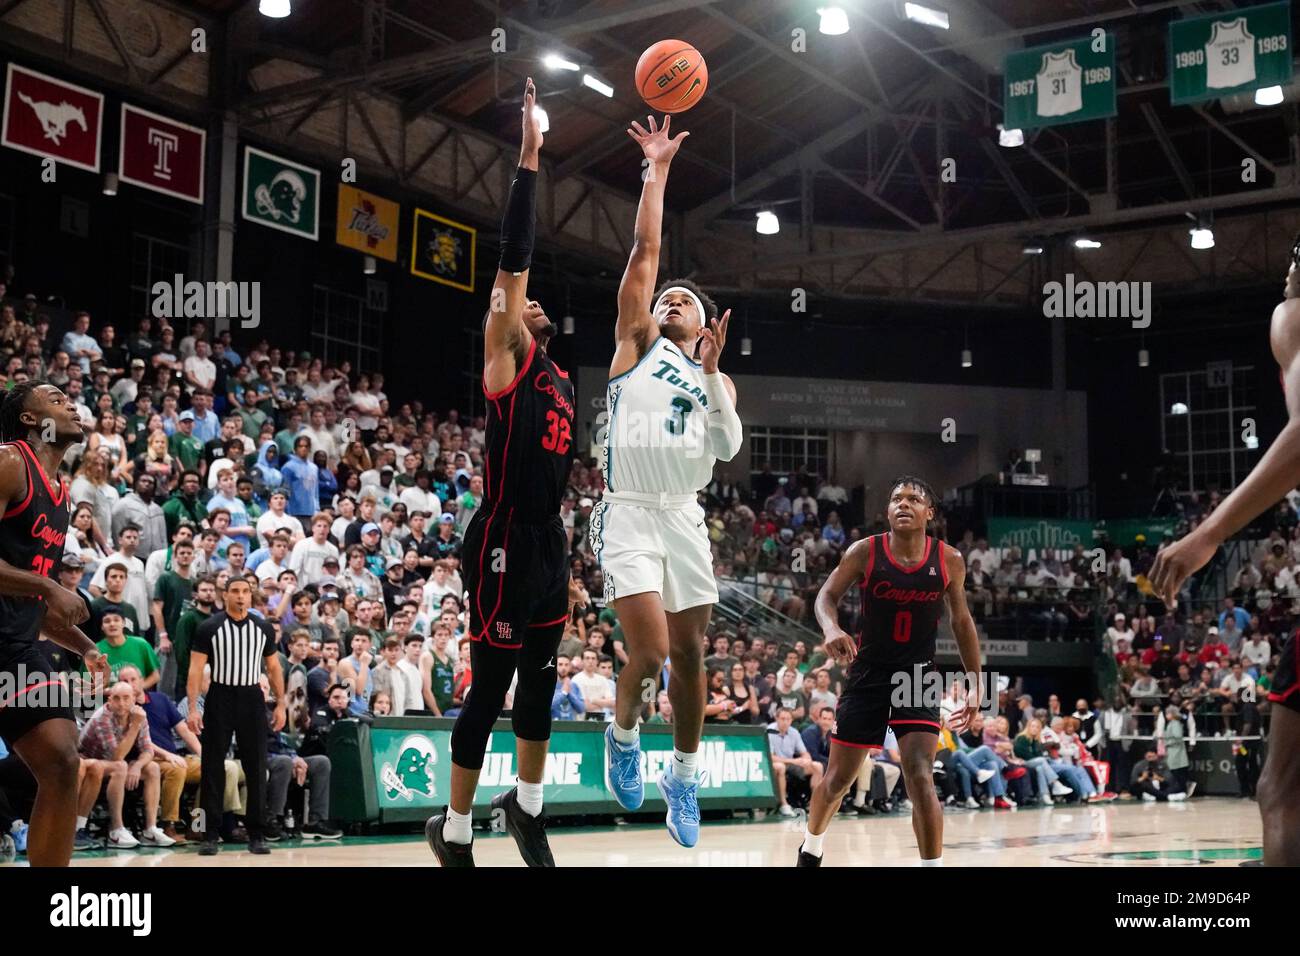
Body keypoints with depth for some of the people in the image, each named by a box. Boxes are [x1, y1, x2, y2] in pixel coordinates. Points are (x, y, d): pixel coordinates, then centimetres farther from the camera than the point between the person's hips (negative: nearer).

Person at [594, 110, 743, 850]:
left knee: (690, 653, 9)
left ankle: (684, 777, 25)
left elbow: (728, 448, -3)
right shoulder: (639, 341, 7)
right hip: (630, 516, -4)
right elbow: (646, 250, -1)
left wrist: (712, 371, -10)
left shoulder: (719, 380, 16)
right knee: (650, 651, -16)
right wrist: (658, 169, -2)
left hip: (686, 518, 4)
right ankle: (623, 733, 15)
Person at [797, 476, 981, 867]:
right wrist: (831, 628, -28)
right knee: (838, 778, 10)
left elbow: (961, 621, 7)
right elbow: (827, 594, -5)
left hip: (918, 676, 0)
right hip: (868, 674, 0)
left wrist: (975, 684, 7)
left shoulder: (949, 560, -4)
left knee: (920, 778, -17)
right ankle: (810, 849, 36)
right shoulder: (865, 552, -9)